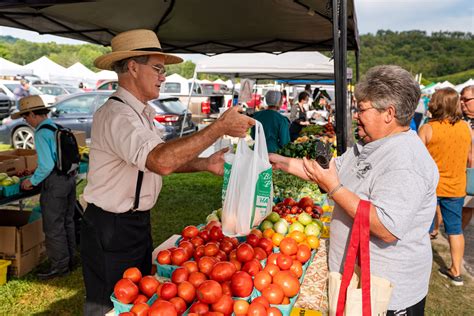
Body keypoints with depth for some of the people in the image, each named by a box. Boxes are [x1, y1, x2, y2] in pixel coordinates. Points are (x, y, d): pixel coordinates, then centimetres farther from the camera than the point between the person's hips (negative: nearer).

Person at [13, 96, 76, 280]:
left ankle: (59, 266, 13)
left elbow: (47, 165, -21)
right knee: (67, 222, 18)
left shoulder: (41, 133, -15)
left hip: (54, 182, -8)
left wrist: (33, 181, -5)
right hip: (69, 178, 9)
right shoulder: (58, 128, 9)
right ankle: (69, 259, 30)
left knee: (53, 227, 4)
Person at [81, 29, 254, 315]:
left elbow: (162, 158, 12)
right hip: (111, 230, -9)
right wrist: (221, 127, -34)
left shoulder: (141, 113, 8)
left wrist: (205, 164, -3)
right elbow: (162, 161, -40)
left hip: (137, 223, 9)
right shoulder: (116, 114, -25)